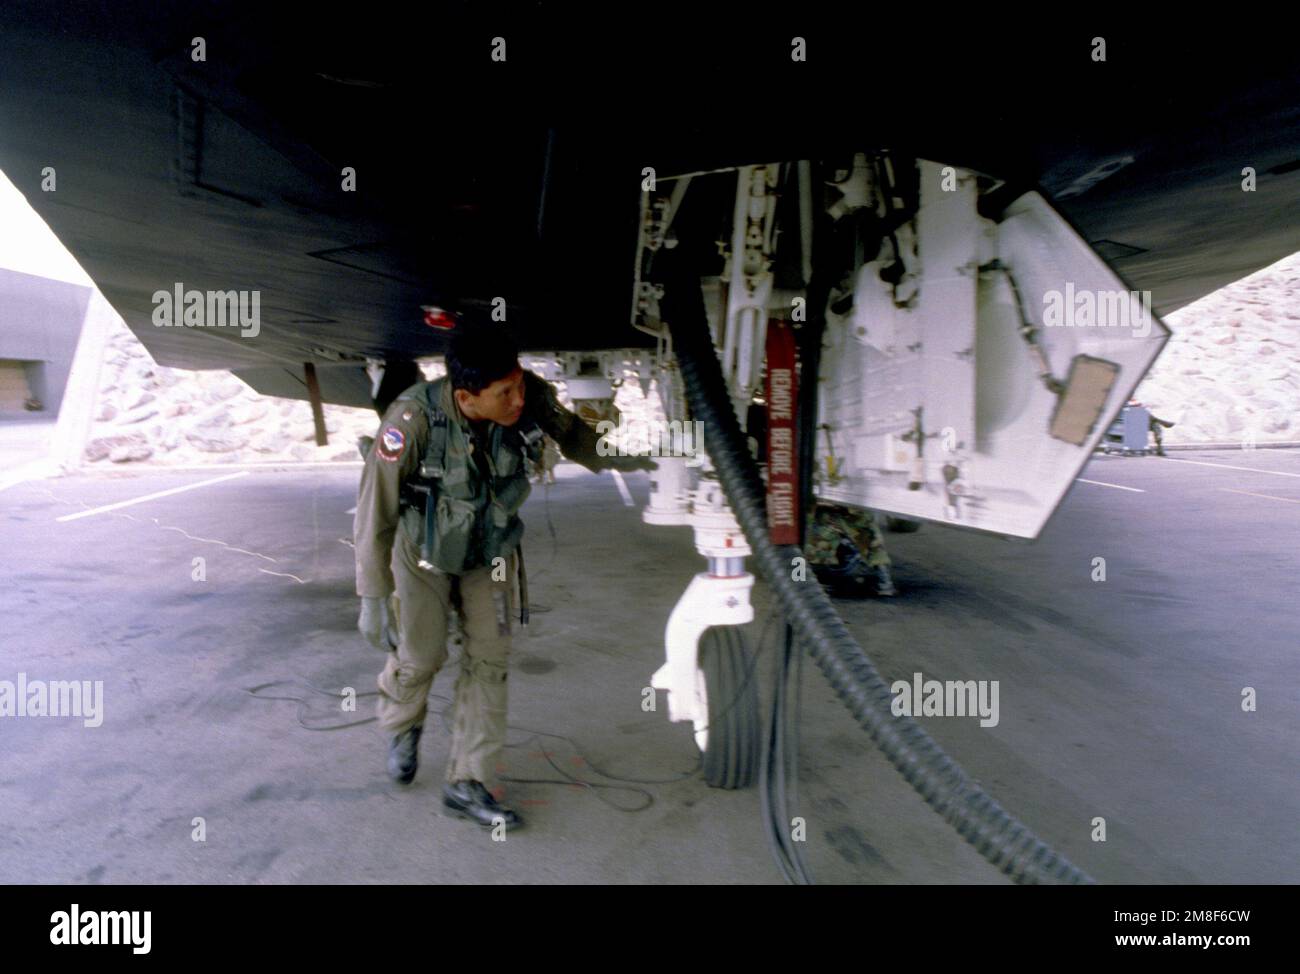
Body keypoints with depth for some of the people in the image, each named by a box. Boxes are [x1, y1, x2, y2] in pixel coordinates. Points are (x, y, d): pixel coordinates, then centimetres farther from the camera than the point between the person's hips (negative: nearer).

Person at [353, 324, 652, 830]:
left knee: (488, 660, 1)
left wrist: (635, 456, -18)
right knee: (420, 654, 1)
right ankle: (402, 727, 38)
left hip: (492, 549, 3)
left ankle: (466, 783, 15)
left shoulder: (532, 396, -27)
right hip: (424, 549, -3)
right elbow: (375, 512, -27)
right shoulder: (413, 418, -36)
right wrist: (373, 600, -24)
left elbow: (575, 437, -5)